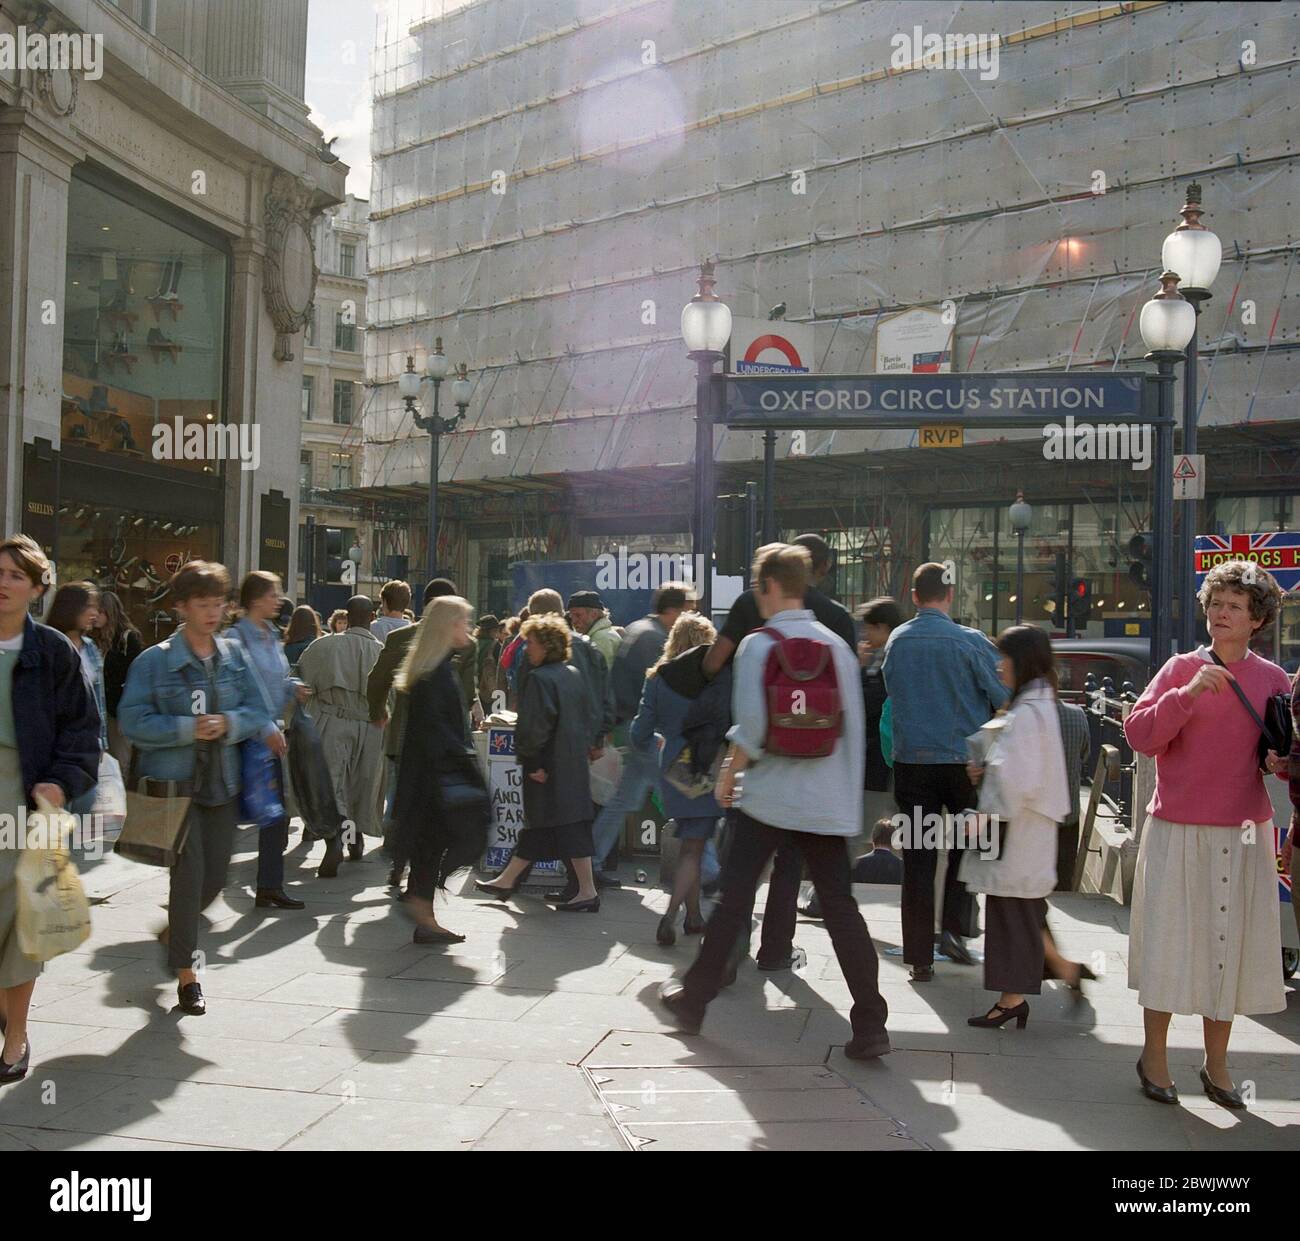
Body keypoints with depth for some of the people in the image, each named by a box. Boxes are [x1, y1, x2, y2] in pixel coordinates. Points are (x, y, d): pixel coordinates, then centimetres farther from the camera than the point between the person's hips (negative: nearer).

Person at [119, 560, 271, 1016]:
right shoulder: (154, 661, -7)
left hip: (222, 783, 5)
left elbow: (258, 712, 5)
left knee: (215, 876, 11)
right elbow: (133, 722, -11)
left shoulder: (234, 654, 6)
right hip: (174, 783, -5)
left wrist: (228, 723, -15)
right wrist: (188, 728, -21)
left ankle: (175, 930, 41)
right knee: (189, 872, -8)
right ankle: (186, 975, 6)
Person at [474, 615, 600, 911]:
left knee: (567, 826, -5)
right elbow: (588, 718, 15)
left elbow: (533, 728, -20)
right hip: (575, 762, 9)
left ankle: (587, 890, -3)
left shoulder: (539, 678, -16)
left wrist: (530, 761, -13)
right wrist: (583, 747, 19)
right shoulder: (574, 675, 10)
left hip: (549, 766, -9)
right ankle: (507, 880, 28)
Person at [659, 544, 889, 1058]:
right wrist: (849, 798, 11)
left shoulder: (758, 645, -7)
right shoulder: (837, 646, 4)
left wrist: (729, 772, 4)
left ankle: (693, 1000, 20)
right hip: (828, 802, 3)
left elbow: (751, 728, -13)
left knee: (734, 899, 8)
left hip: (768, 797, -3)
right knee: (840, 907, 4)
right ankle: (870, 1025, -1)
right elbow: (854, 727, 4)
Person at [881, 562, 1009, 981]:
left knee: (918, 860, 6)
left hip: (911, 762, 2)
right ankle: (955, 927, 9)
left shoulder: (896, 641, 0)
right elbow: (1006, 698, -5)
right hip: (963, 761, -2)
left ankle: (920, 958, 8)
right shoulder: (970, 642, -10)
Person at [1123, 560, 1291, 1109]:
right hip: (1177, 831, -2)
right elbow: (1138, 734, -11)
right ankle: (1154, 1055, 21)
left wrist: (1283, 761, -7)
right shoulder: (1181, 669, -2)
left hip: (1244, 832, 2)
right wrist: (1188, 693, -21)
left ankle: (1217, 1065, 24)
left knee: (1231, 943, 8)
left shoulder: (1273, 679, 5)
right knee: (1169, 940, 4)